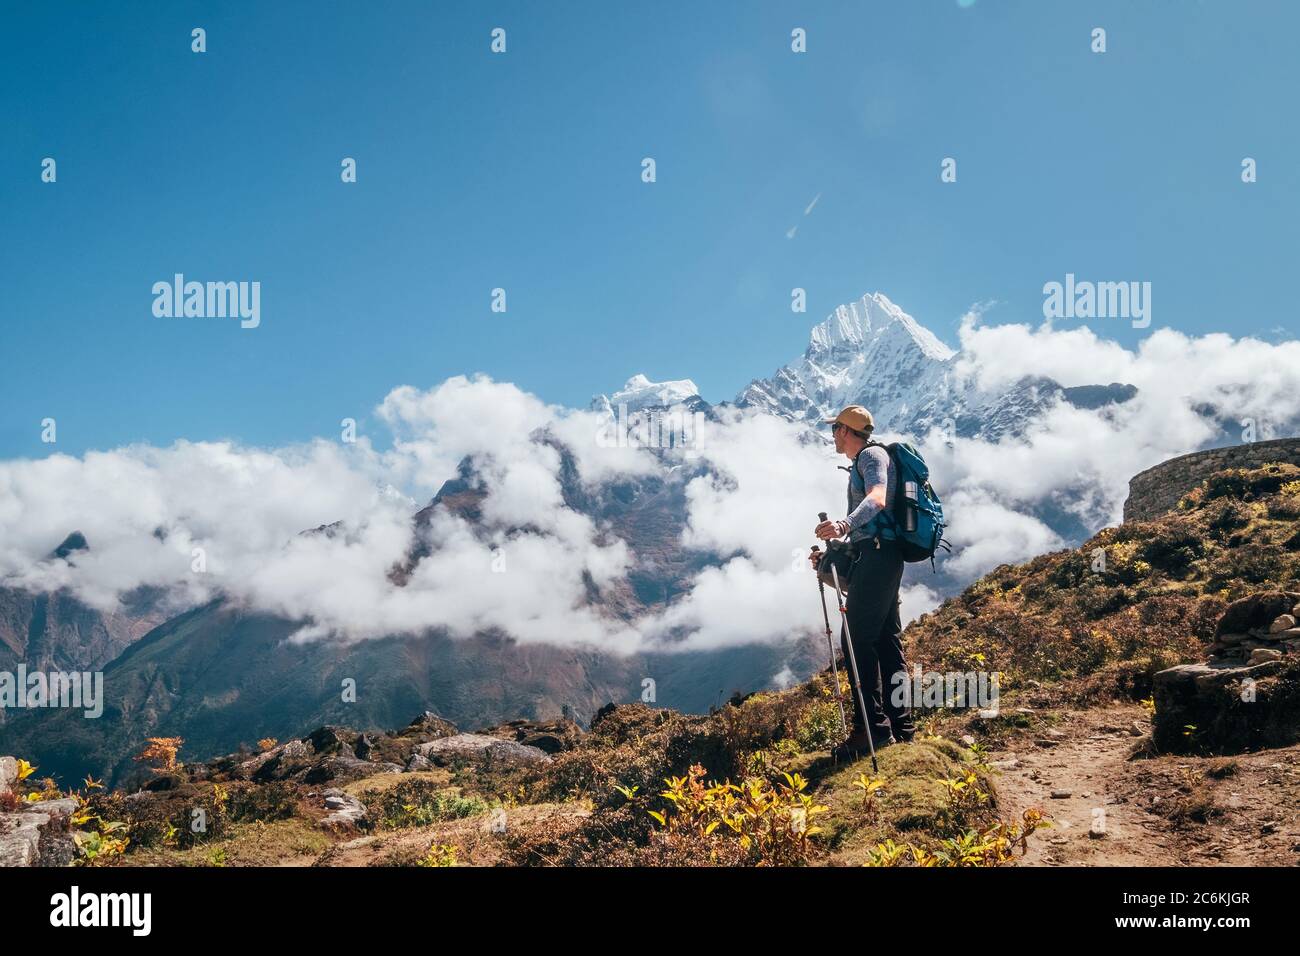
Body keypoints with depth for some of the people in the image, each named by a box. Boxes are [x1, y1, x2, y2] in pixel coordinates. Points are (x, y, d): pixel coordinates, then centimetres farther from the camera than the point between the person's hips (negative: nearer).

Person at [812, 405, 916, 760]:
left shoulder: (872, 455, -5)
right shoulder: (863, 461, 26)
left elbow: (877, 499, -27)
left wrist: (844, 525, -44)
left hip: (876, 554, -11)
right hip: (879, 555, 11)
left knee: (856, 639, -13)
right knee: (886, 640, 10)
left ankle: (872, 727, -14)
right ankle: (900, 724, 14)